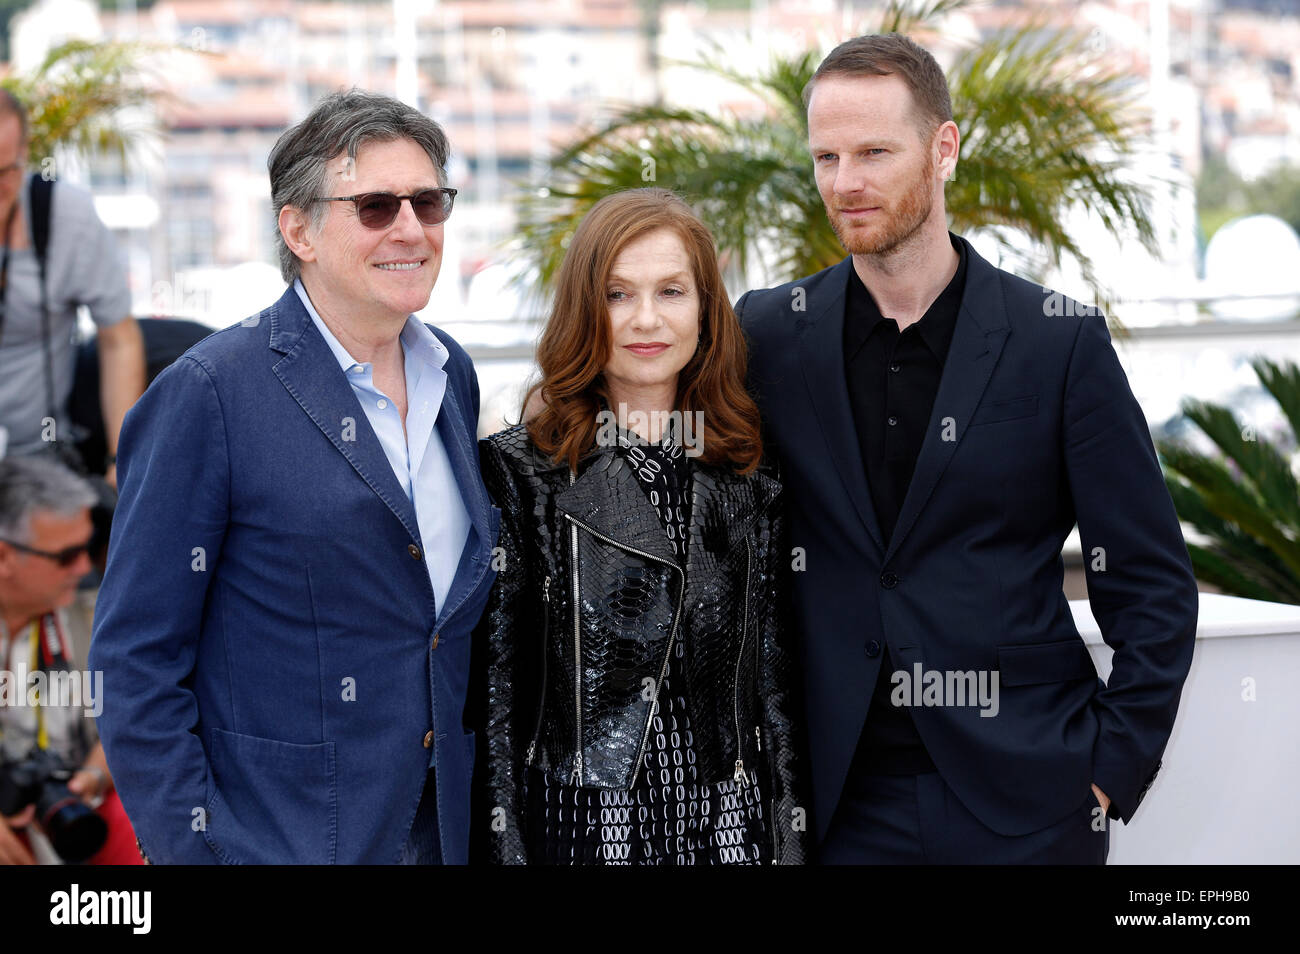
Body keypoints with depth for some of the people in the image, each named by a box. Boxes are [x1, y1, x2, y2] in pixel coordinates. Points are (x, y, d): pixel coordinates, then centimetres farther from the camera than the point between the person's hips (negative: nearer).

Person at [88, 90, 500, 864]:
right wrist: (193, 849, -16)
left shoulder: (452, 374, 8)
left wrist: (485, 813, 10)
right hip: (279, 838, -5)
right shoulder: (206, 393, -12)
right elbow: (138, 657, -11)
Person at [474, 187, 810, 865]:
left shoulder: (751, 480, 4)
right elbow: (494, 688, -4)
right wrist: (505, 849, -8)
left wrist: (790, 844, 4)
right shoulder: (519, 471, -4)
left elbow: (775, 683, 7)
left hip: (730, 829, 3)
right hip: (575, 827, -2)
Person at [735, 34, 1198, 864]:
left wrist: (1113, 768, -5)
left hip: (1023, 804, -1)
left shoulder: (1062, 342, -2)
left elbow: (1152, 585, 0)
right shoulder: (768, 334, 3)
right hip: (839, 806, 2)